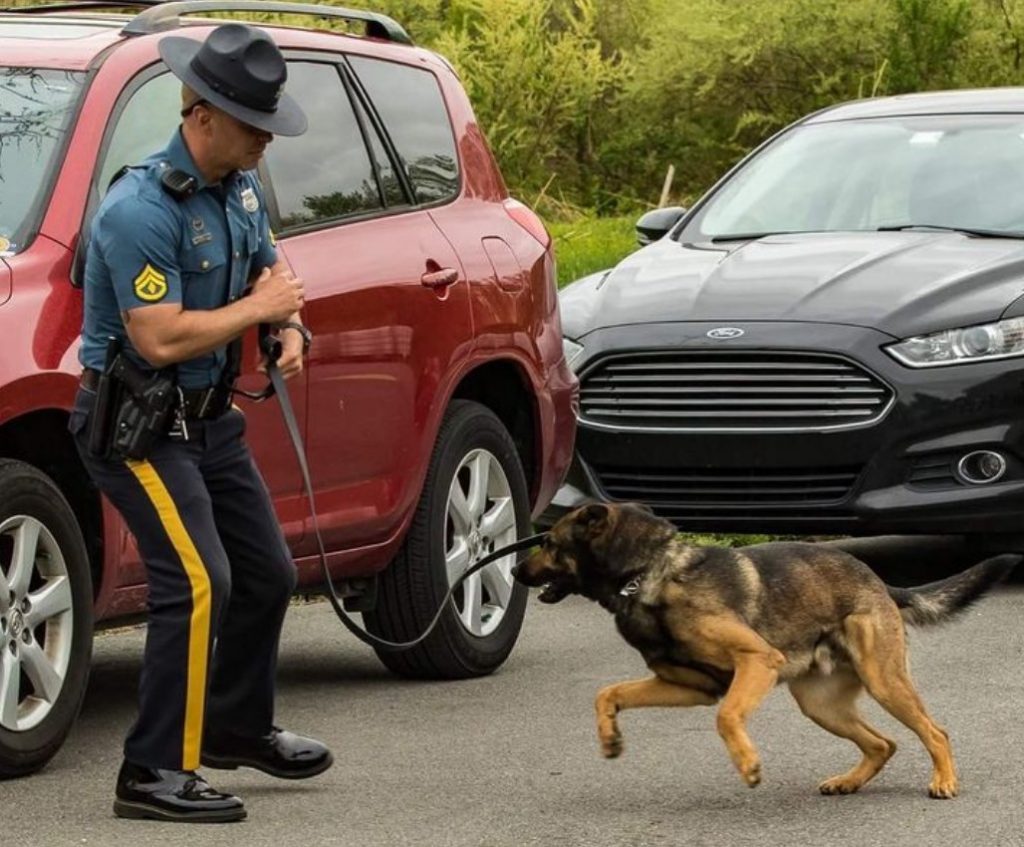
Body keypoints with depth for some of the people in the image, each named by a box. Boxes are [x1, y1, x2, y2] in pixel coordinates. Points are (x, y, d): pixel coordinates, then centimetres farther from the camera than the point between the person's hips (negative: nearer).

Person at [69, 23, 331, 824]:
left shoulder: (241, 189, 4)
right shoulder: (142, 209, -25)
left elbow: (270, 274, 19)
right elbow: (160, 339, -30)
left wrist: (291, 329, -4)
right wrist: (259, 307, -19)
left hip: (207, 417, 9)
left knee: (266, 574, 16)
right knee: (196, 583, -19)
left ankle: (238, 727, 37)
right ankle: (156, 773, -15)